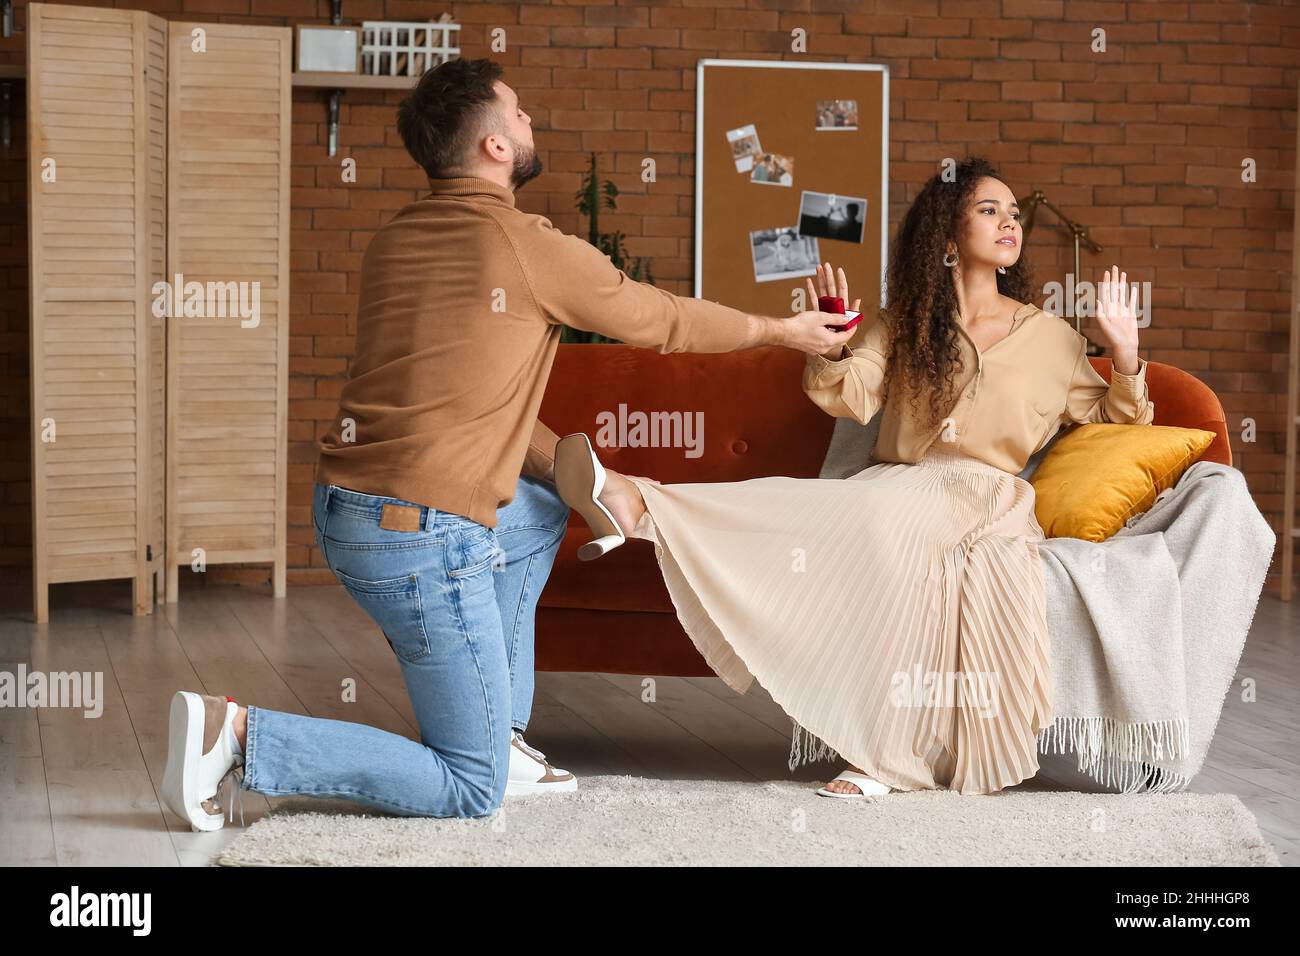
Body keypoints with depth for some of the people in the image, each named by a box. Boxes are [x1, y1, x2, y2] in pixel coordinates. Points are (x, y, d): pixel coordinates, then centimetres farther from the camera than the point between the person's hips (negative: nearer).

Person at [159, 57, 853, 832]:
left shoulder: (394, 240, 12)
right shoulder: (533, 248, -9)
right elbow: (662, 321, 6)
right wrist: (785, 331, 23)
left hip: (344, 507, 8)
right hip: (424, 540, -8)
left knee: (540, 509, 31)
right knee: (470, 792, 3)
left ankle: (499, 732, 26)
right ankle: (240, 735, -9)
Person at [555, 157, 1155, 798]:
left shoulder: (1050, 337, 14)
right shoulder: (901, 325, 15)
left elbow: (1110, 421, 17)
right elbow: (852, 397, 0)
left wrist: (1124, 356, 0)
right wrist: (831, 344, -19)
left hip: (983, 498, -2)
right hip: (893, 487, 2)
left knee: (877, 515, -37)